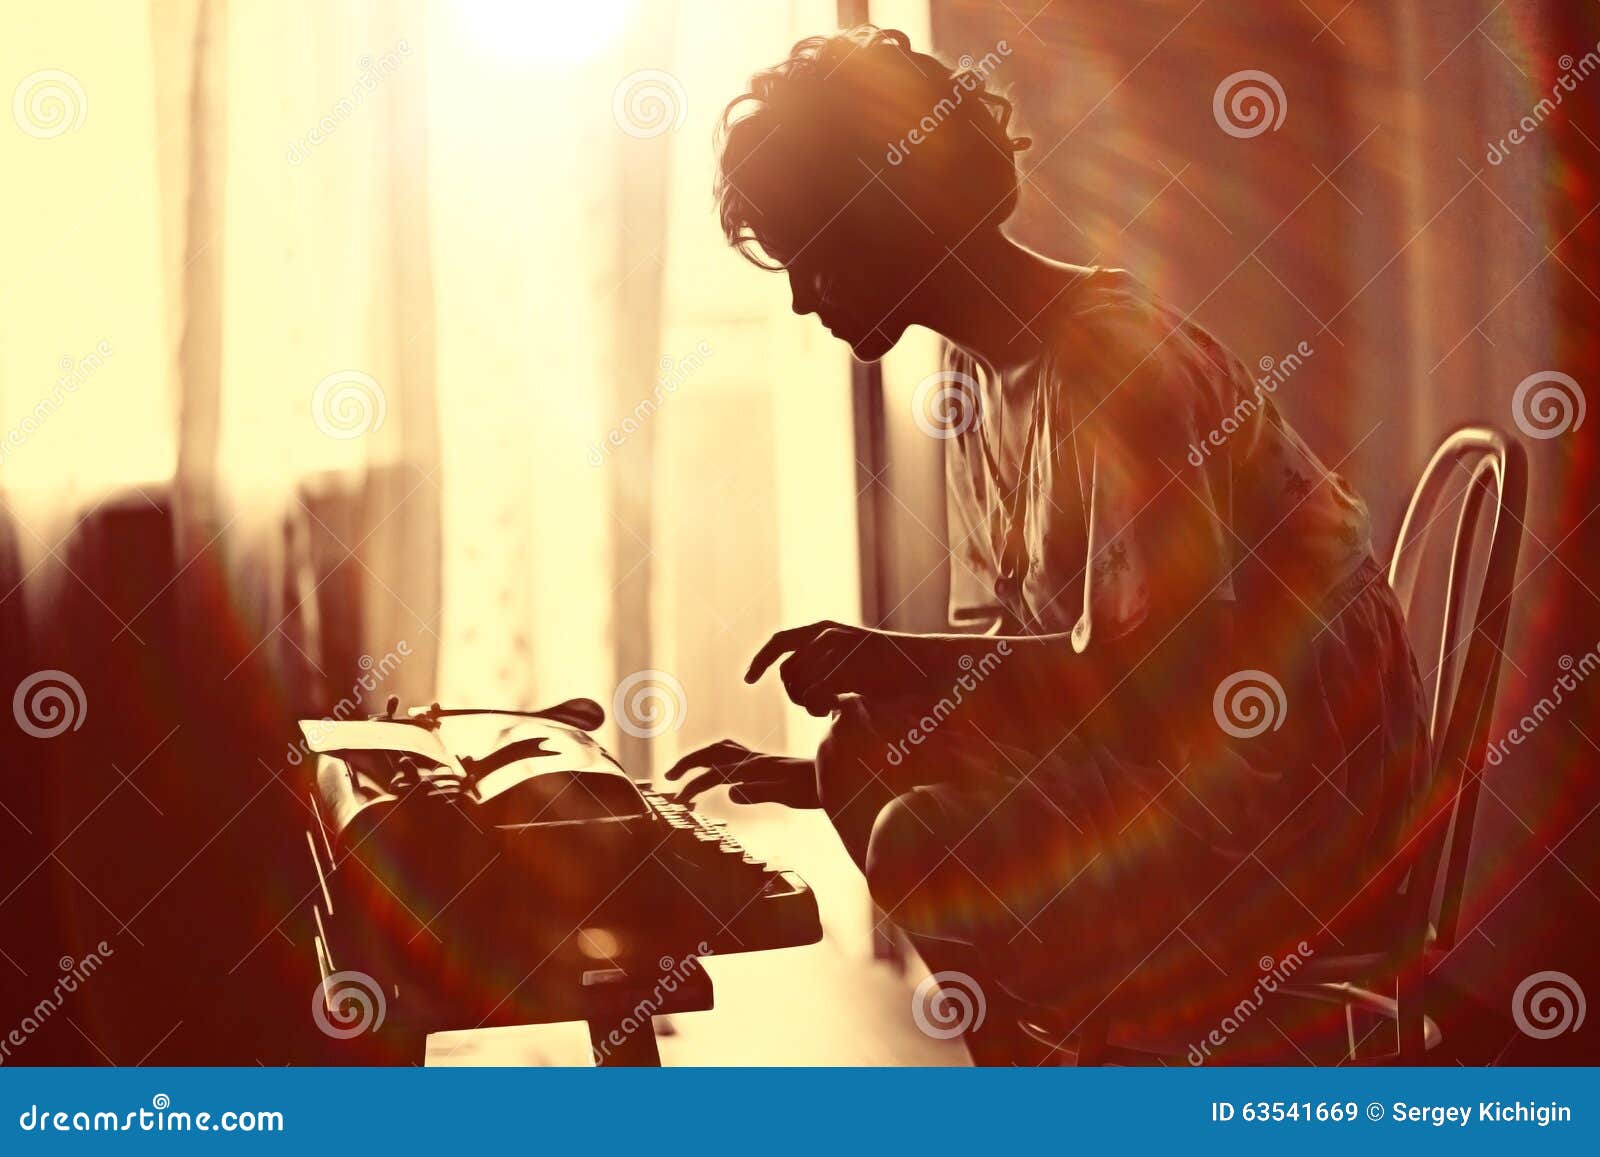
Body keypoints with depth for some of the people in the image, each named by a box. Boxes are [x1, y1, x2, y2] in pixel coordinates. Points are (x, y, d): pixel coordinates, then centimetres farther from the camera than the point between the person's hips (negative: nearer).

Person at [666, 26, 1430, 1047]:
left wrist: (901, 662, -28)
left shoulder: (1112, 359, -21)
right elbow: (996, 651, 9)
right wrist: (820, 770, 0)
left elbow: (1175, 673, -26)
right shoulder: (978, 370, 7)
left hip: (1300, 784, -9)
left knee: (931, 852, -23)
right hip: (1156, 754, 9)